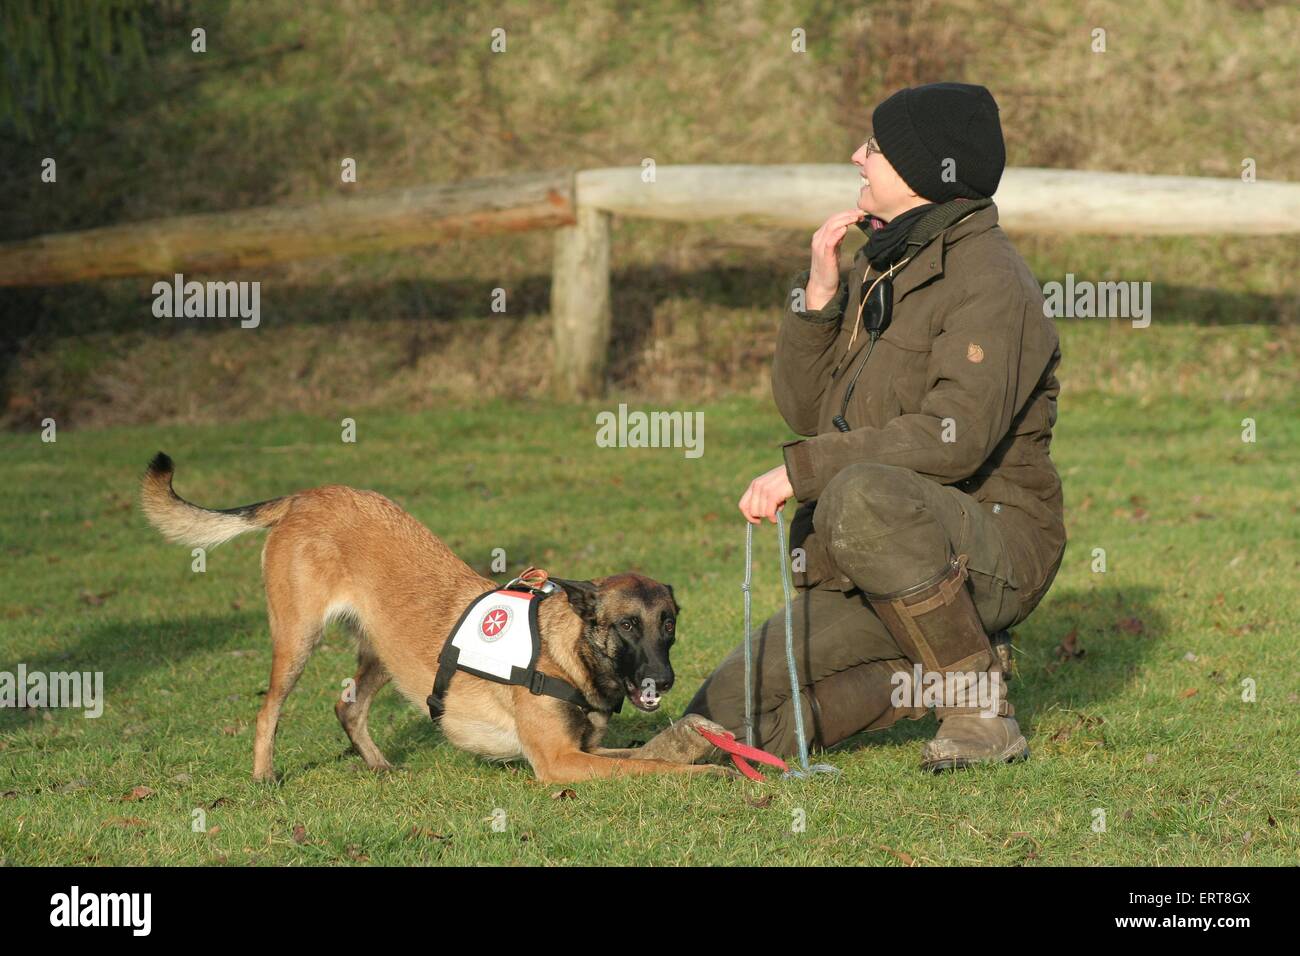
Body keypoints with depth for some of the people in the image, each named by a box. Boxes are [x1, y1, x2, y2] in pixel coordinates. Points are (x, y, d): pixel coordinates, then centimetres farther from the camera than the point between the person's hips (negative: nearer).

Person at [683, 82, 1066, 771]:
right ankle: (938, 674, 8)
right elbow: (804, 410, 13)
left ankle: (981, 709, -23)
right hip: (886, 568, 8)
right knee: (721, 722, -4)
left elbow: (957, 435, -27)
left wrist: (800, 469, -25)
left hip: (994, 541, -8)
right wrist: (819, 294, -2)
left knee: (862, 496, -42)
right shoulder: (881, 267, 15)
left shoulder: (987, 277, -14)